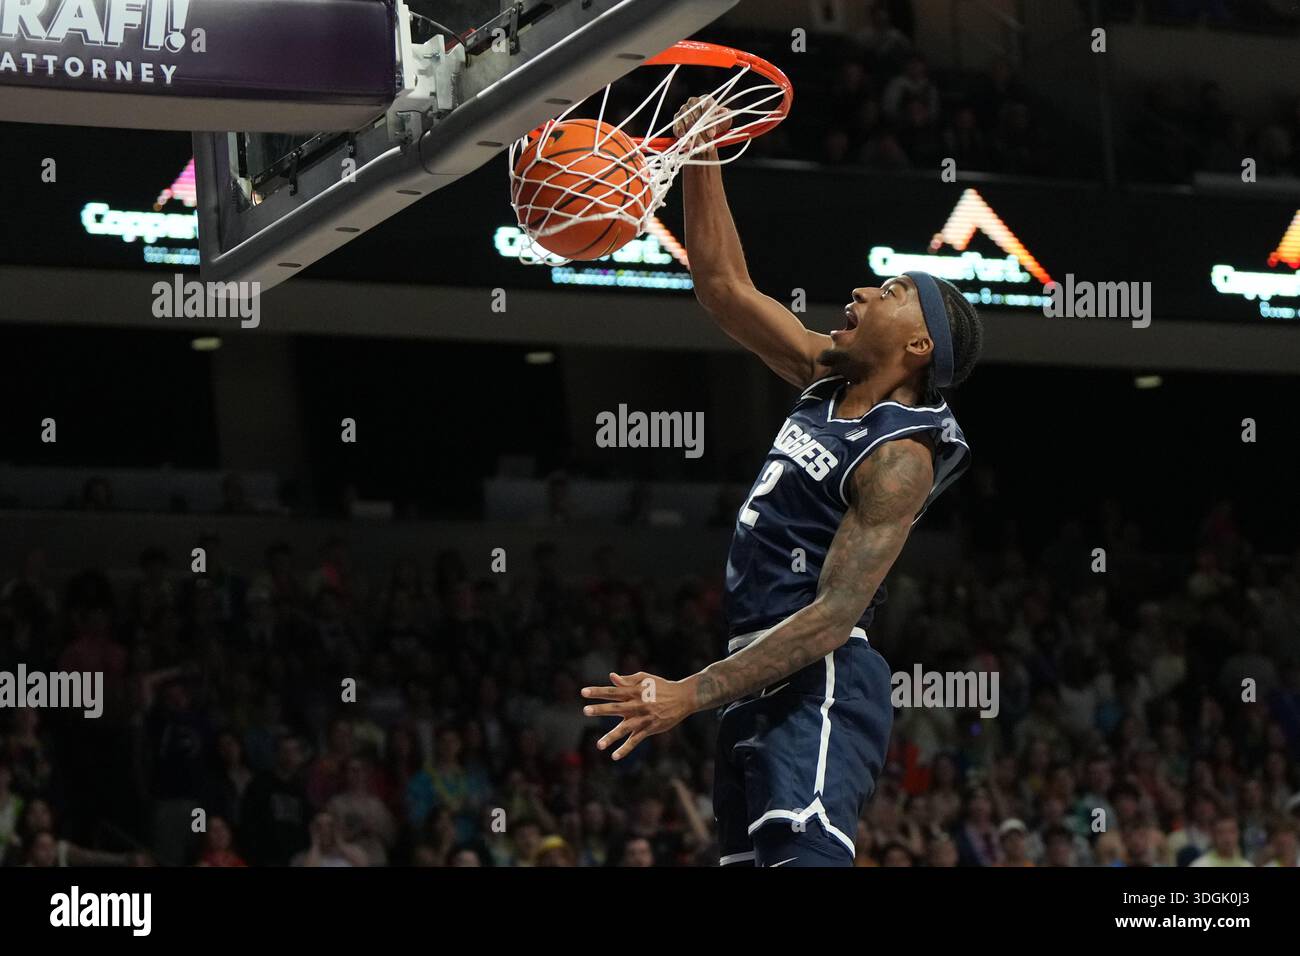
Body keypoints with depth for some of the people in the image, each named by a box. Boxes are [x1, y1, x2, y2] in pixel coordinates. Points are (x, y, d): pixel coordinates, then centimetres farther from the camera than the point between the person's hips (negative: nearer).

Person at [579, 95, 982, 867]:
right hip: (763, 683, 10)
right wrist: (701, 159, 10)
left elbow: (834, 616, -21)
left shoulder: (900, 457, -13)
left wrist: (692, 694, -25)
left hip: (818, 688, -10)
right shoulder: (829, 381, 13)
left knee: (804, 858, -25)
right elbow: (725, 287, 21)